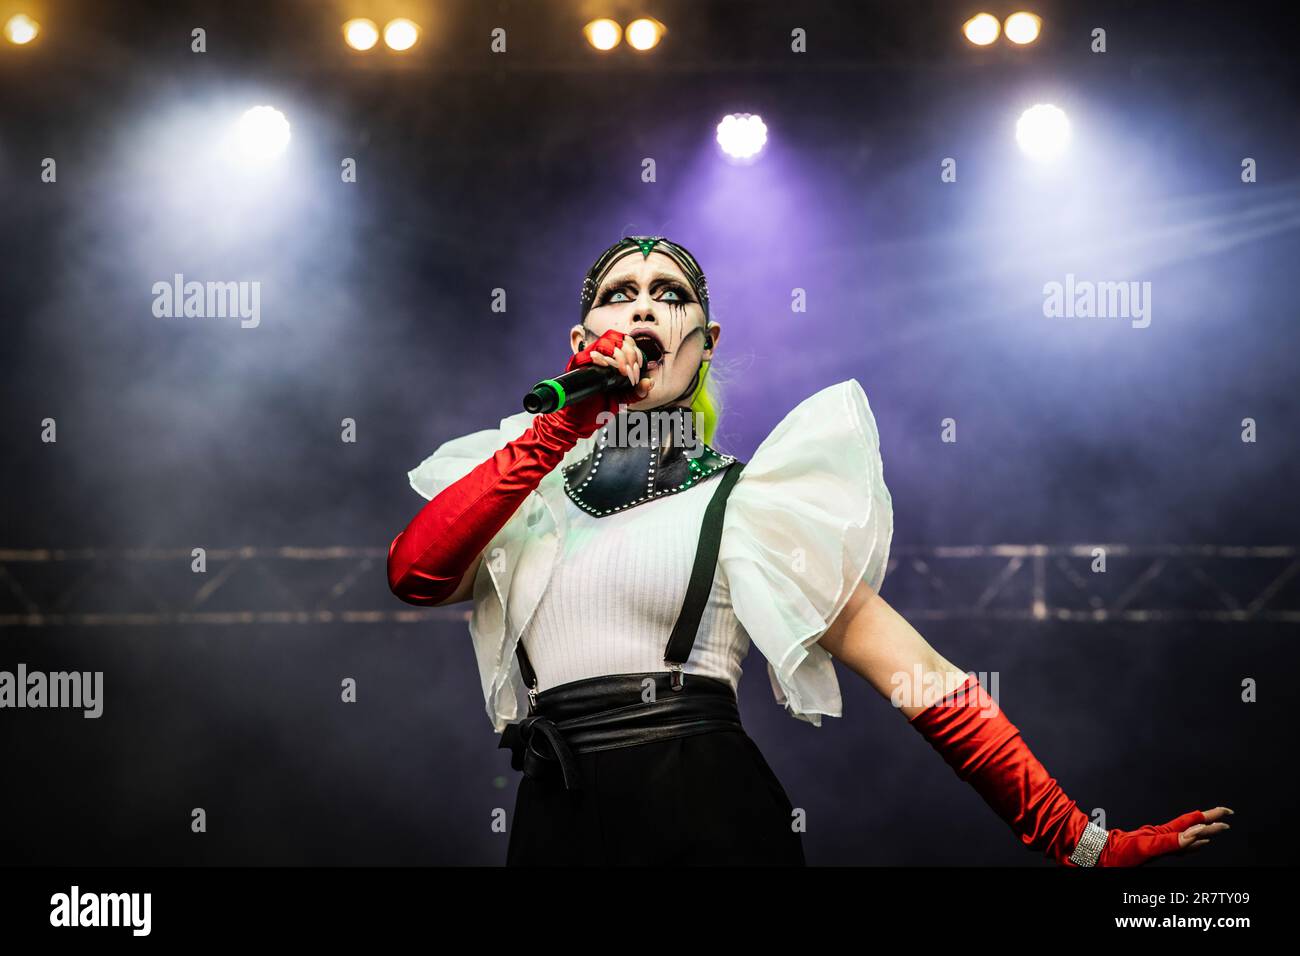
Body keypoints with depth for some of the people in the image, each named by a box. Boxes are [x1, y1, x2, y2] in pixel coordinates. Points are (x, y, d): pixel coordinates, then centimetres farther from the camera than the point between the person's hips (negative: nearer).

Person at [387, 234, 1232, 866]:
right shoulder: (530, 493, 17)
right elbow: (415, 574, -3)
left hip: (713, 817, -2)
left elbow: (910, 667, 1)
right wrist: (560, 426, -4)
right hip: (557, 831, 2)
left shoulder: (743, 495, 8)